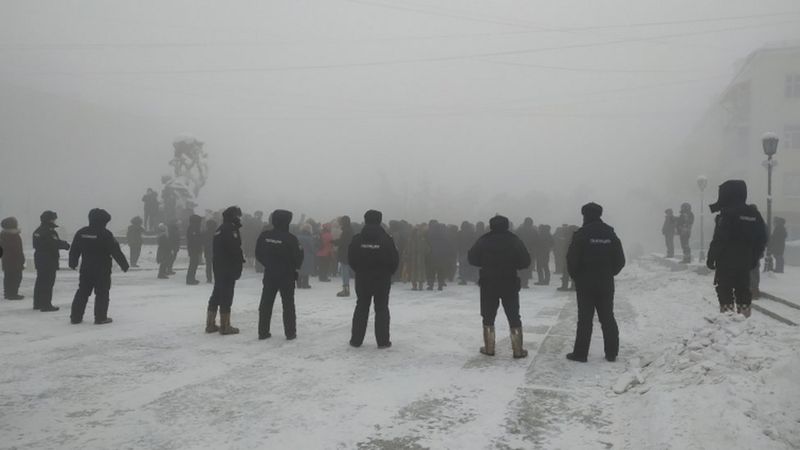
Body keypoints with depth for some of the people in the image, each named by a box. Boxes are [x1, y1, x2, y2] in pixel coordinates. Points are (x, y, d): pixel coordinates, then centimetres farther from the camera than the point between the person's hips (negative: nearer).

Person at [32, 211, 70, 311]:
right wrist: (66, 245, 0)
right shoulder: (49, 231, -18)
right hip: (49, 261, -10)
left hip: (39, 260, 10)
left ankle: (37, 303, 25)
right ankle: (46, 305, -5)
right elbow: (57, 243, -21)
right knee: (48, 283, -6)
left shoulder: (38, 231, 13)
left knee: (40, 281, 17)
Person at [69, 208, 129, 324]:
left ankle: (76, 317, 16)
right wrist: (124, 264, -3)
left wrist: (73, 263, 27)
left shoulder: (81, 233, 3)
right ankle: (100, 317, 3)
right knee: (102, 293, 3)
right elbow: (116, 251, -12)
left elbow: (74, 250, 12)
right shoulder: (106, 234, -14)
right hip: (102, 270, -5)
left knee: (82, 292, 14)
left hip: (86, 269, 5)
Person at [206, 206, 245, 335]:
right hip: (229, 269, -10)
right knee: (226, 296, -4)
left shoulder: (220, 229, 15)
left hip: (218, 267, 10)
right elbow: (235, 249, -21)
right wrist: (240, 265, -9)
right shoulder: (231, 229, -16)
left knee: (216, 295, 15)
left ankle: (210, 324, 22)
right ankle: (225, 326, 1)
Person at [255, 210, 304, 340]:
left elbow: (258, 255, 5)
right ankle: (290, 333, 9)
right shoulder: (290, 238, -17)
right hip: (287, 276, -3)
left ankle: (263, 332, 14)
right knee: (288, 304, 7)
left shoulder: (264, 236, -4)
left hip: (269, 274, 3)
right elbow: (297, 258, -12)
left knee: (266, 303, 12)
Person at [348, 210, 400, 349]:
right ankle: (383, 341, 6)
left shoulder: (357, 239, -5)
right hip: (382, 280, -2)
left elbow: (351, 259, 0)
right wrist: (388, 273, 9)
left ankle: (356, 340, 14)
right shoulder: (386, 239, -11)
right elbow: (395, 260, -7)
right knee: (381, 309, 6)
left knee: (361, 308, 12)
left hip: (362, 279, 2)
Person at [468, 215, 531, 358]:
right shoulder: (515, 240, -4)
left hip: (488, 284, 0)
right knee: (514, 317, 8)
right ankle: (518, 350, 8)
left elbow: (472, 259, -1)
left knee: (488, 317, 11)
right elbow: (526, 262, -5)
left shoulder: (483, 241, -5)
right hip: (510, 284, 0)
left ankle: (489, 348, 13)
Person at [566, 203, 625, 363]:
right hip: (606, 283, 4)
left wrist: (575, 275, 2)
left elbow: (572, 259, -14)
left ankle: (580, 353, 3)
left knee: (585, 319, 1)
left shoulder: (581, 234, -11)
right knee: (608, 318, 11)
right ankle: (611, 353, 13)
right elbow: (620, 260, 4)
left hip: (585, 283, -3)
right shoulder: (610, 233, 2)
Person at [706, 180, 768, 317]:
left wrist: (711, 257, -11)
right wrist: (754, 258, 19)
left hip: (726, 261, -6)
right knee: (743, 288, 14)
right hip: (745, 262, 7)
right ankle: (744, 312, 16)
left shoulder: (727, 214, -15)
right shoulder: (754, 214, 8)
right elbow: (762, 239, 12)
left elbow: (719, 239, -18)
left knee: (724, 289, 0)